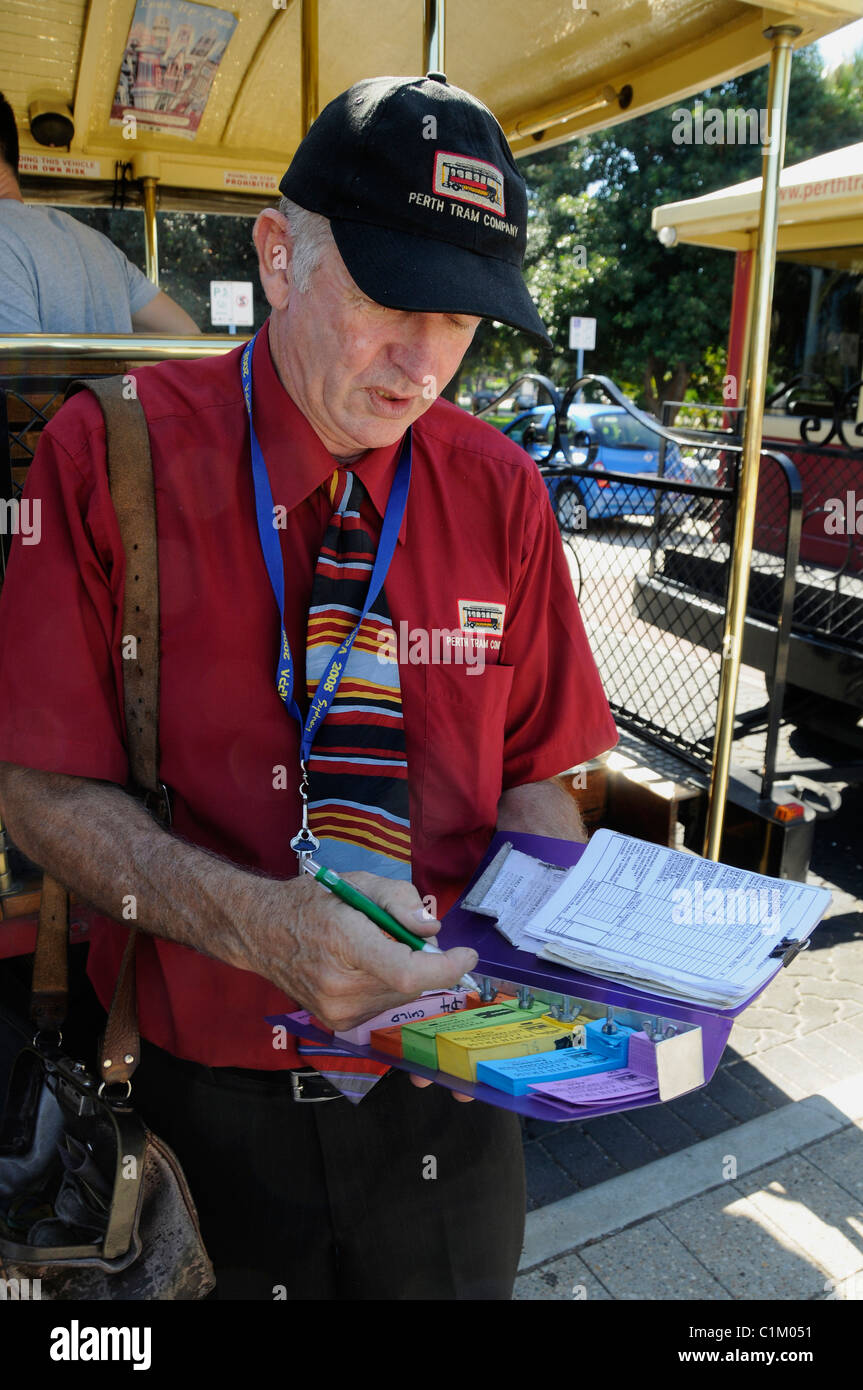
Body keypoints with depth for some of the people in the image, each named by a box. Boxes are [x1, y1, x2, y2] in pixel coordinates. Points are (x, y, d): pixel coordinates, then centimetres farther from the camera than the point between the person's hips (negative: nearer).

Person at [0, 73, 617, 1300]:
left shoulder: (500, 493, -5)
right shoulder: (112, 452, -12)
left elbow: (534, 776, 1)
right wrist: (257, 921, -28)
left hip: (444, 1075, 3)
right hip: (197, 1075, -2)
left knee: (458, 1280, 26)